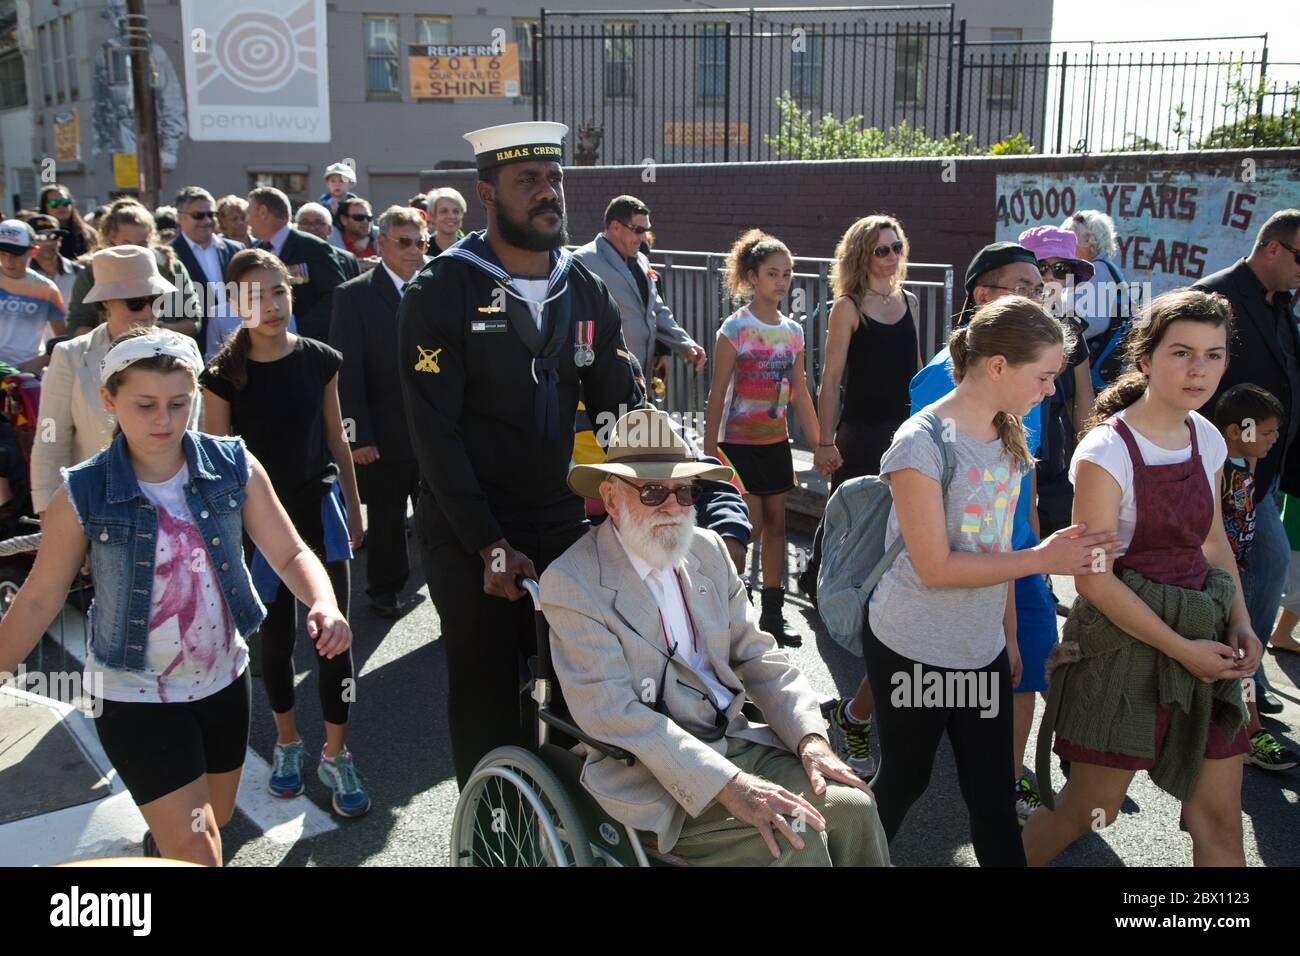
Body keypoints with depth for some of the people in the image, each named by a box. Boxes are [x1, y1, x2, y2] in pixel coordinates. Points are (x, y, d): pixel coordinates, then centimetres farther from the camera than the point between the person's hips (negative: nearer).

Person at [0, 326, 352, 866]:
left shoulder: (235, 469, -11)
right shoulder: (82, 496, -15)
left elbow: (290, 555, -9)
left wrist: (324, 606, -28)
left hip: (223, 680, 4)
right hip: (136, 697, -3)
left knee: (216, 818, 26)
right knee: (196, 851, -6)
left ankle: (159, 836, 59)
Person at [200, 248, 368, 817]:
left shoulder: (320, 361, -3)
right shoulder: (224, 375, -8)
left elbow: (336, 441, 6)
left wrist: (353, 509, 9)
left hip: (320, 511, 1)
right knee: (276, 638, 13)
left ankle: (336, 756, 14)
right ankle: (287, 742, 34)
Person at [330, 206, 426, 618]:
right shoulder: (354, 295, -5)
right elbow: (348, 372, -8)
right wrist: (358, 435, -12)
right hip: (385, 434, -2)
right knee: (386, 519, 11)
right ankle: (385, 589, 28)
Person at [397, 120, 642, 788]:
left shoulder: (586, 292, 6)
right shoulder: (441, 291, -10)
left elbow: (623, 410, 6)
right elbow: (435, 432, -14)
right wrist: (491, 546, -17)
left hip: (563, 526, 4)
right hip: (468, 538, -4)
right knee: (486, 702, 9)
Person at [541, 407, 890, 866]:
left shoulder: (707, 549, 9)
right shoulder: (571, 582, -11)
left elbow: (757, 656, 10)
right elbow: (614, 714, -20)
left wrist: (809, 737, -8)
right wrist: (727, 786, -27)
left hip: (733, 738, 6)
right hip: (653, 772, -6)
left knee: (851, 804, -15)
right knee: (796, 837, -22)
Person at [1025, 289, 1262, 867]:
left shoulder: (1207, 439, 5)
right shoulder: (1107, 451, -16)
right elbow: (1093, 579, -18)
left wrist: (1241, 624, 3)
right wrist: (1182, 649, -16)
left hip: (1203, 635, 7)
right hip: (1124, 640, -6)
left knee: (1219, 817, 10)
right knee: (1091, 807, 5)